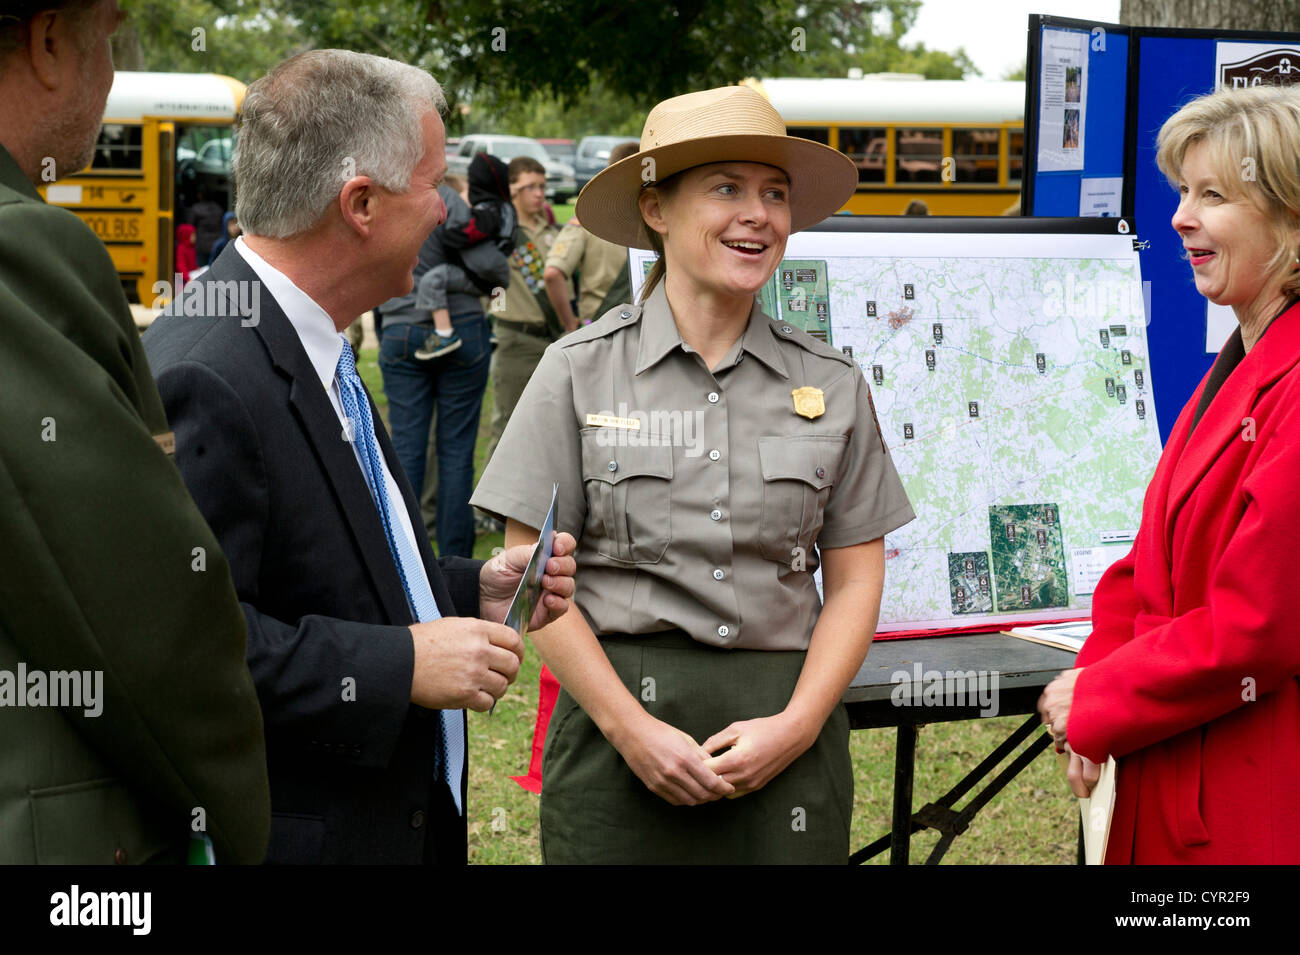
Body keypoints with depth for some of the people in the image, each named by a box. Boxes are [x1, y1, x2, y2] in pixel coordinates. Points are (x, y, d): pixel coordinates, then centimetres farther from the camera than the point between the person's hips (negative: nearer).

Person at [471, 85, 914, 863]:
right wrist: (632, 729, -10)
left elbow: (855, 579, 6)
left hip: (785, 735, 2)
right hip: (617, 723, -1)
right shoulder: (581, 371, -1)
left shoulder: (833, 384, 4)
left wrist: (797, 724, -7)